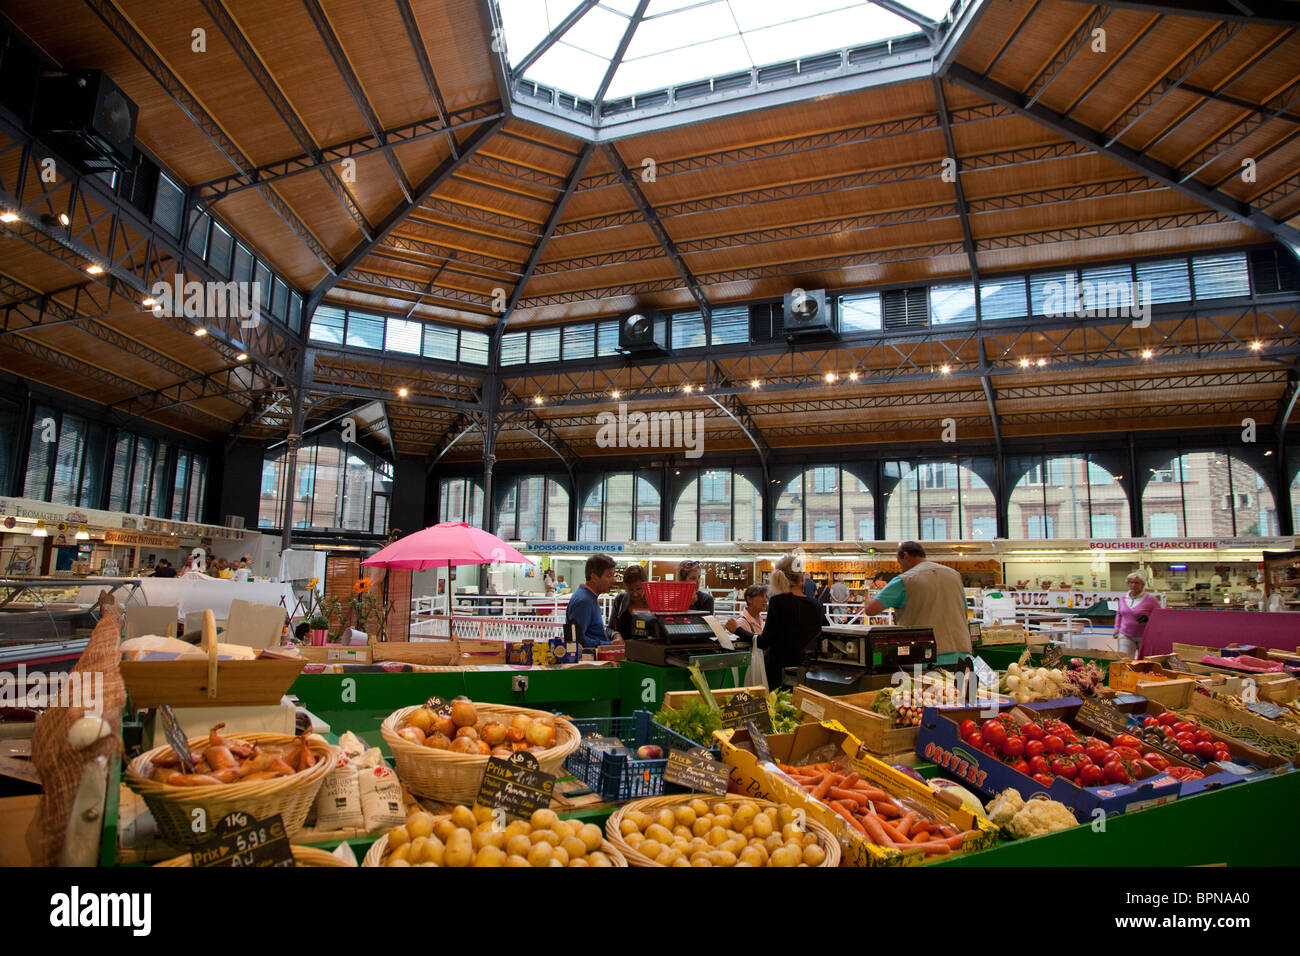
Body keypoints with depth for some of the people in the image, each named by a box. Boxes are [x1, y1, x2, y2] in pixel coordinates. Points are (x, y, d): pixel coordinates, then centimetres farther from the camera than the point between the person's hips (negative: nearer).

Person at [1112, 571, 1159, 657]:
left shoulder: (1150, 598, -6)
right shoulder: (1123, 597, 8)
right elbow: (1119, 613, 22)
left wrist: (1148, 619, -18)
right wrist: (1117, 628, 13)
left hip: (1144, 637, -3)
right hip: (1126, 636, 3)